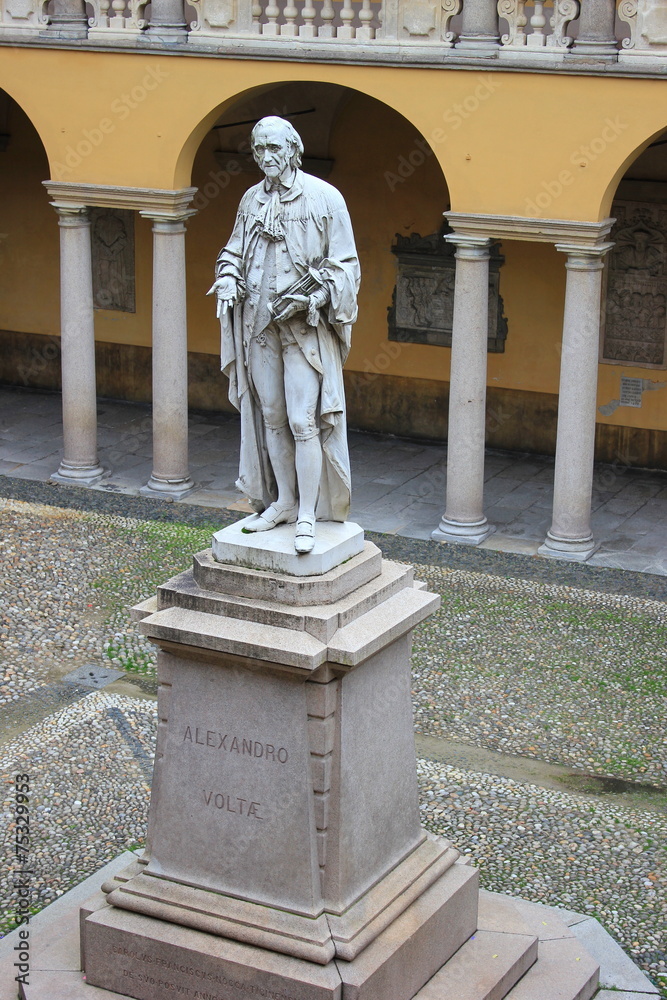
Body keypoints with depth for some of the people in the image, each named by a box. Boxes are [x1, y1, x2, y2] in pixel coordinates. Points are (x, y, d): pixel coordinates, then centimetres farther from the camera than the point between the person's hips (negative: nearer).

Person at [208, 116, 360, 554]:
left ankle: (308, 516, -3)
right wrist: (228, 277, -2)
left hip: (305, 325, -5)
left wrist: (312, 297, -19)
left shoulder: (324, 198, -6)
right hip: (258, 322, 5)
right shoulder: (252, 200, 9)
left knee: (303, 421, -9)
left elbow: (344, 266, -5)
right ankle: (284, 502, 23)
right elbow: (236, 250, 20)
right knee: (271, 416, 11)